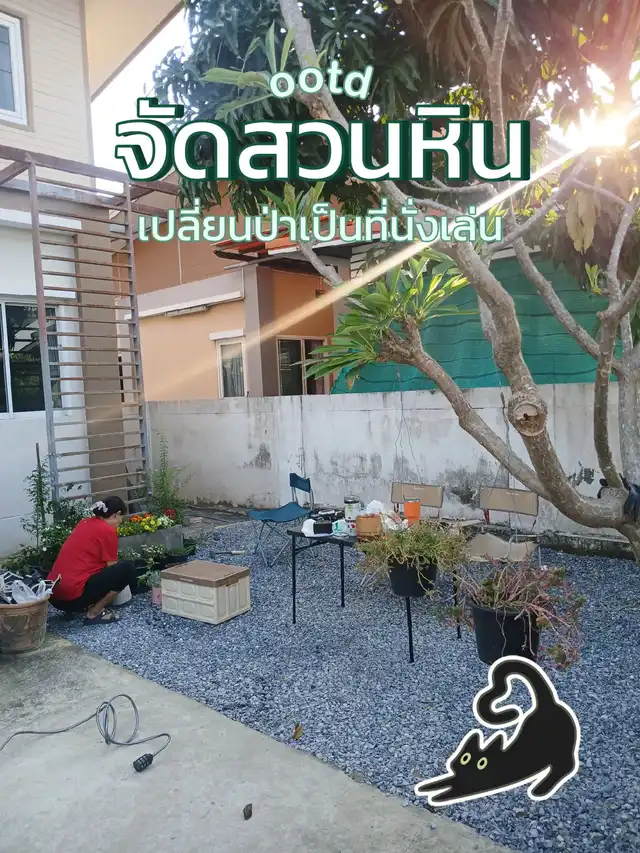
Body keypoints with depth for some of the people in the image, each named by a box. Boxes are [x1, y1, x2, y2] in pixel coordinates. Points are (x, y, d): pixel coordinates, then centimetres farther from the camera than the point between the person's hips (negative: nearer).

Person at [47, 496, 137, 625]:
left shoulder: (85, 523, 17)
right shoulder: (108, 531, -6)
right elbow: (111, 568, 2)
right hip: (73, 594, -9)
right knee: (127, 568, -3)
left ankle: (84, 607, 13)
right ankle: (94, 613, 1)